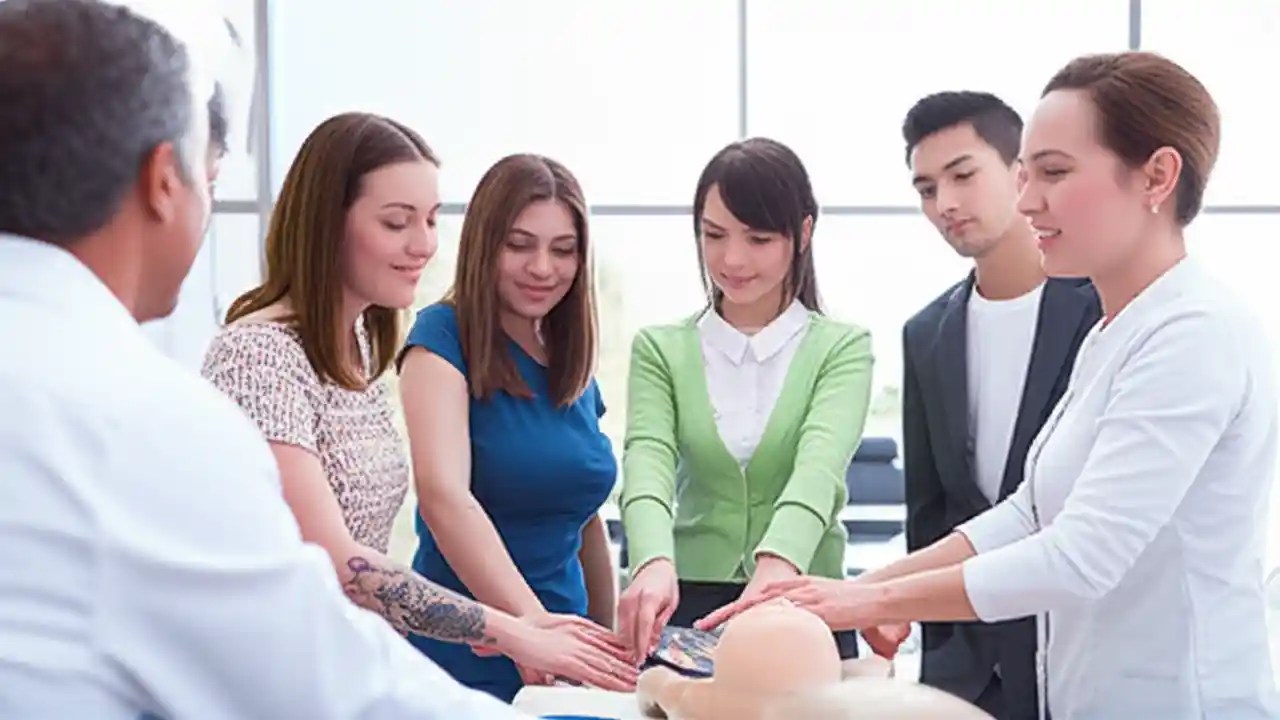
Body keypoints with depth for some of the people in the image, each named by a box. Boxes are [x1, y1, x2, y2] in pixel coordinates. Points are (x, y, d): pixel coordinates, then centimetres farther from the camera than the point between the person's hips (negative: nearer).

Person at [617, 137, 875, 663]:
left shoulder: (842, 348, 0)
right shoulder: (660, 349, 5)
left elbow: (819, 466, -17)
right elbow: (648, 462, -12)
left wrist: (777, 567, -37)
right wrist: (655, 564, -33)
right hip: (688, 605, 1)